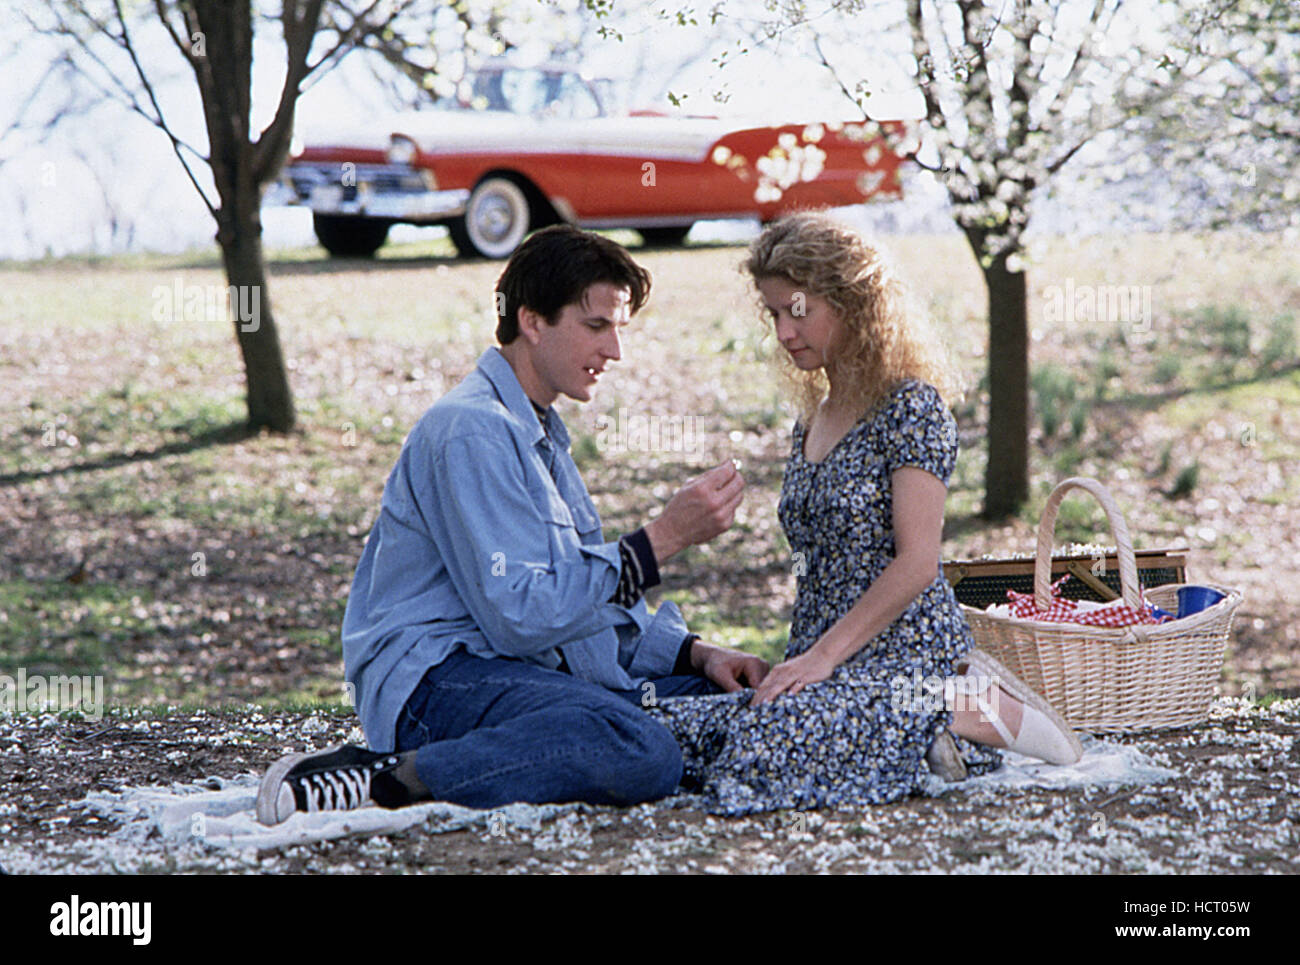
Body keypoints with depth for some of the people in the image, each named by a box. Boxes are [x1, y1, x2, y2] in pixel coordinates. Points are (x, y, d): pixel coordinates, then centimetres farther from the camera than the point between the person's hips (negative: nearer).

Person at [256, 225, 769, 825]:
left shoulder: (541, 432, 23)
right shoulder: (472, 430, -10)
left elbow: (592, 596, 25)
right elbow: (520, 614, -18)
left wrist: (695, 653, 8)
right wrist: (663, 539, -15)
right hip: (436, 679, -10)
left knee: (736, 701, 0)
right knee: (639, 753, -34)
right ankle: (387, 781, -27)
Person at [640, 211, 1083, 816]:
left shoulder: (910, 407, -6)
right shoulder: (810, 425, 20)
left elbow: (916, 563, -14)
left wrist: (823, 655, -19)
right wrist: (797, 660, 9)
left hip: (902, 650, -9)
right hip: (826, 659, 9)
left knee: (772, 746, -35)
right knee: (665, 732, -16)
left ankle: (976, 713, -12)